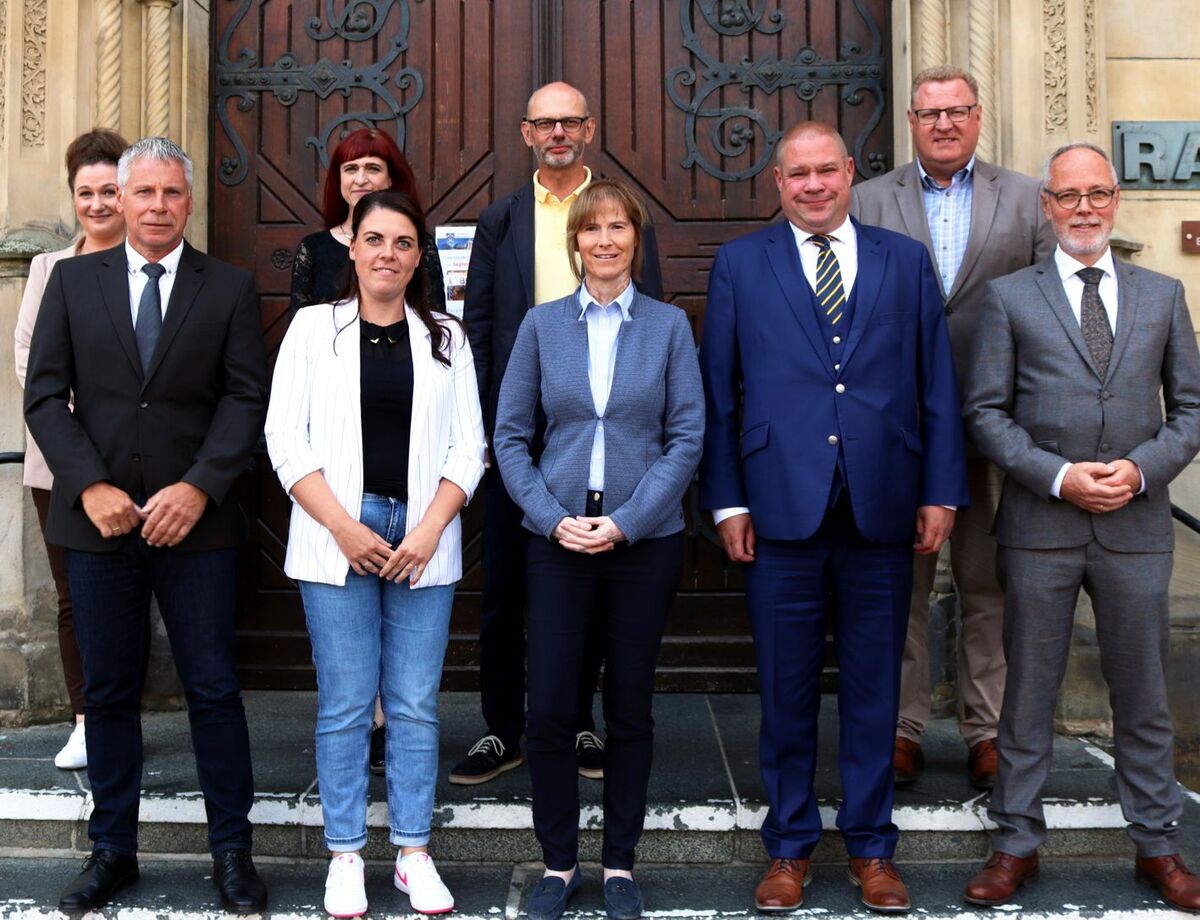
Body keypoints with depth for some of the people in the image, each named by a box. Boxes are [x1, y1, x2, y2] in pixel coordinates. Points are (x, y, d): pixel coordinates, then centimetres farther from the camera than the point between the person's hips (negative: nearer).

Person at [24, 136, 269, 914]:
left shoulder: (230, 287, 4)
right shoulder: (74, 279, 9)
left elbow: (247, 398, -3)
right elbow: (46, 395, 4)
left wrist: (198, 488, -14)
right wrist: (90, 487, -9)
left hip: (195, 521, -2)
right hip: (98, 520, 2)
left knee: (214, 690, 3)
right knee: (108, 693, 11)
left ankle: (232, 850, 17)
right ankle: (113, 850, 25)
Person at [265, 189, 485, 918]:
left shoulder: (446, 337, 9)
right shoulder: (315, 326, 4)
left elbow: (468, 447, 5)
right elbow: (286, 438, -1)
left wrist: (427, 532, -7)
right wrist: (344, 528, -10)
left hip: (423, 539, 1)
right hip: (337, 536, -1)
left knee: (416, 705, 5)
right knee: (345, 705, 3)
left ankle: (414, 853, 18)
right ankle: (346, 854, 17)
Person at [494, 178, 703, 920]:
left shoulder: (669, 325, 2)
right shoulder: (542, 324, 4)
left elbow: (688, 436, -3)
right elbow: (510, 434, 3)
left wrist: (626, 522, -12)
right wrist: (554, 518, -10)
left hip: (646, 540, 0)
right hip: (559, 541, 1)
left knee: (630, 708, 8)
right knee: (549, 709, 0)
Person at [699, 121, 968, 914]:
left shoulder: (906, 261, 10)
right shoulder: (740, 265, 7)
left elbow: (938, 386, 8)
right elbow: (718, 392, 3)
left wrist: (942, 491, 2)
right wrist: (727, 500, -2)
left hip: (881, 509, 1)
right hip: (782, 507, -1)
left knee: (874, 685, 10)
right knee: (787, 688, 8)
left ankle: (871, 845, 26)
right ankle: (791, 845, 24)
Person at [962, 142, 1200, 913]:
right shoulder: (1010, 297, 4)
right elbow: (986, 412, -1)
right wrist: (1057, 476, -13)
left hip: (1137, 526, 2)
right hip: (1040, 526, -1)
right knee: (1029, 694, 7)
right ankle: (1017, 843, 20)